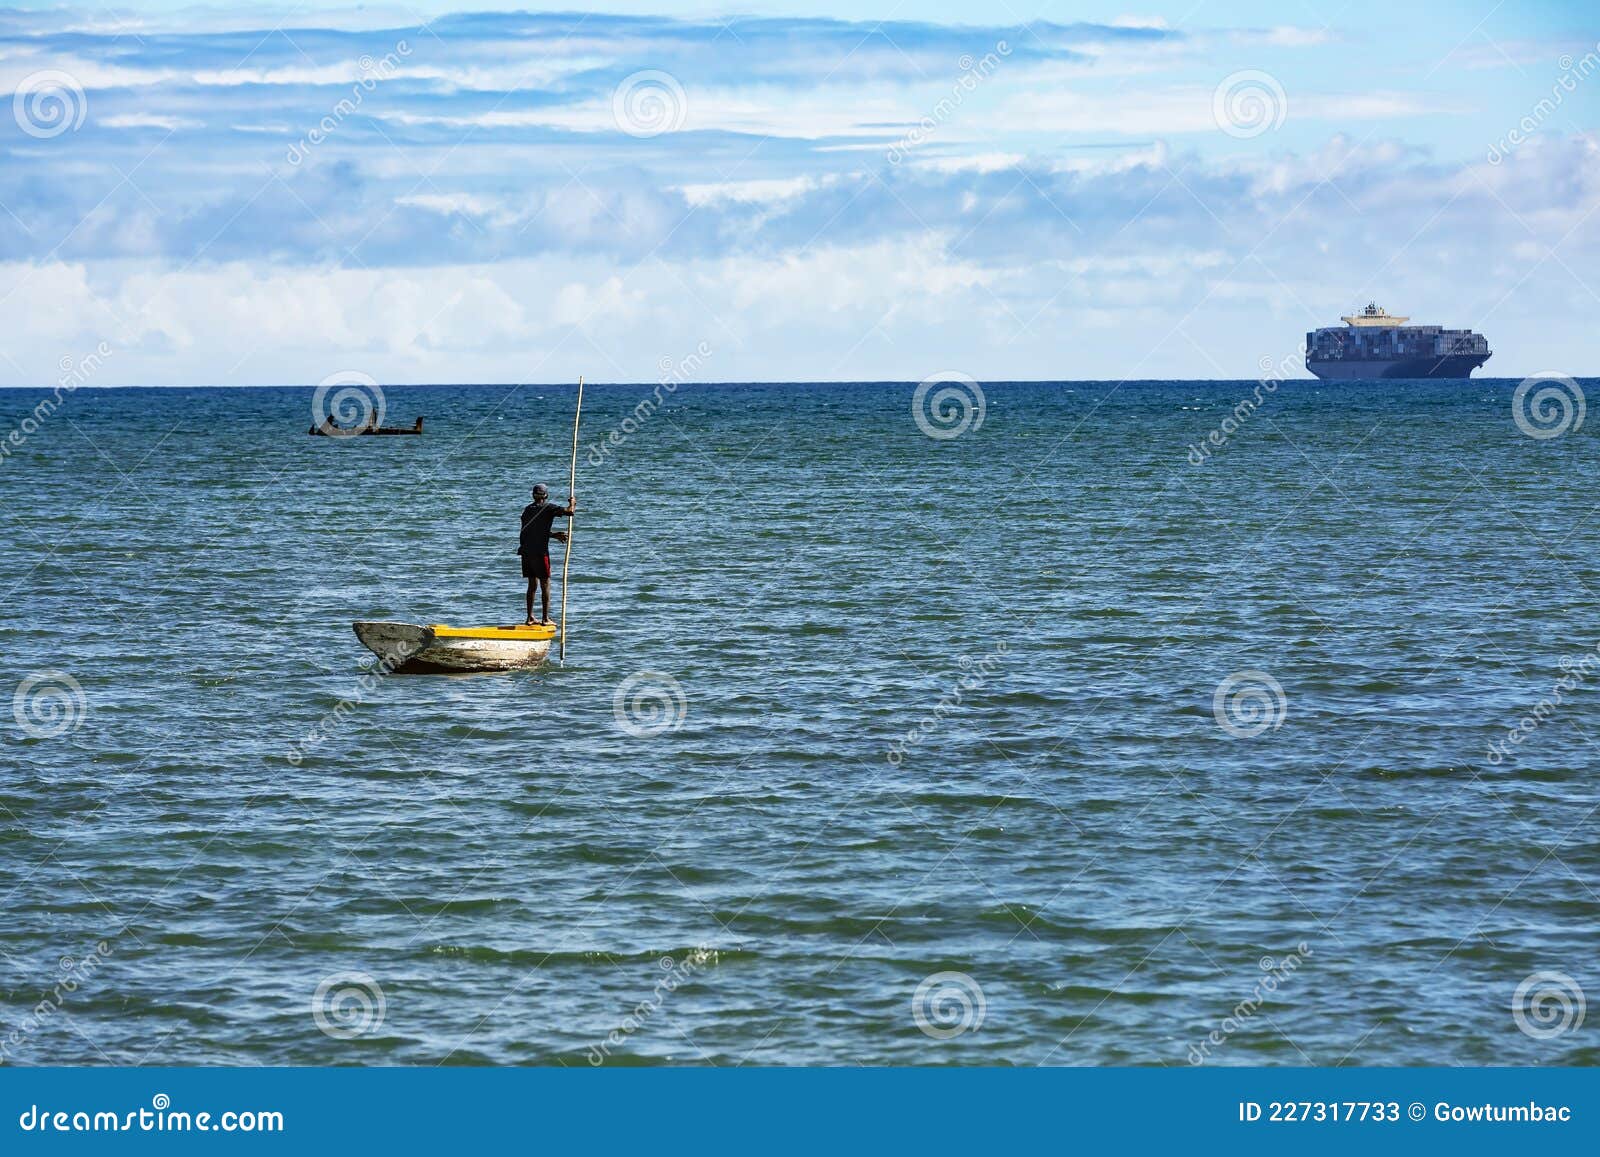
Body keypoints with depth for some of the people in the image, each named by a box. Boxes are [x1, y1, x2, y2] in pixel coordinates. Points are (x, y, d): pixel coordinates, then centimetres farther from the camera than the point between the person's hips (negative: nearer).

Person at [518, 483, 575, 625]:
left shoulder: (527, 510, 13)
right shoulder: (548, 508, -6)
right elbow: (568, 511, -14)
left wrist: (553, 534, 20)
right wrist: (572, 503, 7)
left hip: (526, 551, 6)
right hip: (540, 551, -6)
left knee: (532, 584, 15)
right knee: (545, 585, 2)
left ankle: (530, 617, 13)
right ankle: (546, 618, 0)